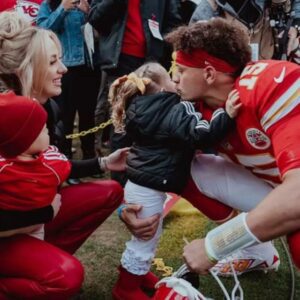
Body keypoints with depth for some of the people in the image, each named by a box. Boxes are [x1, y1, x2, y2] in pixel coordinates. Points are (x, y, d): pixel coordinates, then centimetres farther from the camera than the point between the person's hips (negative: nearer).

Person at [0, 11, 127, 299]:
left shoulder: (43, 108, -2)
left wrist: (102, 163, 5)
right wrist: (46, 211, -18)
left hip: (27, 209, 9)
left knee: (109, 192, 2)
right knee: (66, 275, -30)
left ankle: (45, 259, 7)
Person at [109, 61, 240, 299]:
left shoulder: (144, 110, 8)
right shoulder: (176, 112, -18)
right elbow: (201, 135, -29)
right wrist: (227, 116, -33)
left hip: (140, 184, 9)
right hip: (150, 189, -9)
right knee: (145, 240, 6)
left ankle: (137, 273, 45)